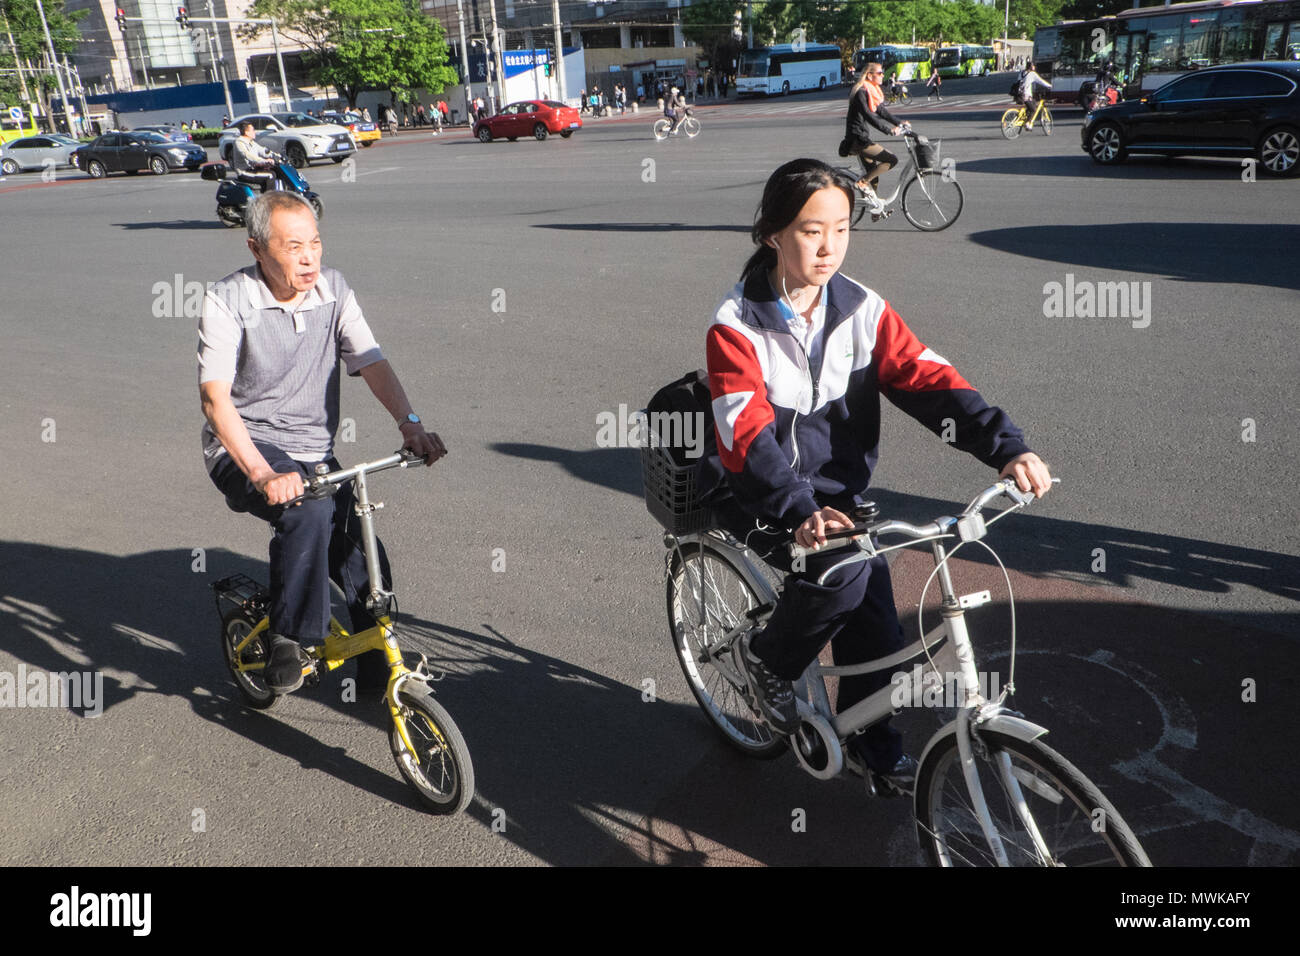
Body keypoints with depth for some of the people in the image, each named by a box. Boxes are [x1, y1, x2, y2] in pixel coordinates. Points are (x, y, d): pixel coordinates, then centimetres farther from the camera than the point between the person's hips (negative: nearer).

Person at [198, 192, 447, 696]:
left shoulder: (334, 290, 1)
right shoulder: (227, 301, -12)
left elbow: (373, 363, -5)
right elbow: (215, 398, -20)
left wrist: (410, 424, -24)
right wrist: (264, 475, -34)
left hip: (314, 454, 4)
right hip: (244, 450, -4)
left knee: (366, 567, -9)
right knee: (310, 510, -36)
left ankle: (377, 674, 16)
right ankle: (289, 640, -19)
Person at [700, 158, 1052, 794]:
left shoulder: (862, 309, -3)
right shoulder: (736, 326, -16)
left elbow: (929, 380, -12)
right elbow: (748, 436, -27)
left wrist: (1007, 448, -26)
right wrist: (802, 512, -43)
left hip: (837, 489, 4)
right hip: (759, 494, -4)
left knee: (876, 631, -1)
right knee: (844, 571, -29)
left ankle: (870, 740, 28)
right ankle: (766, 658, 1)